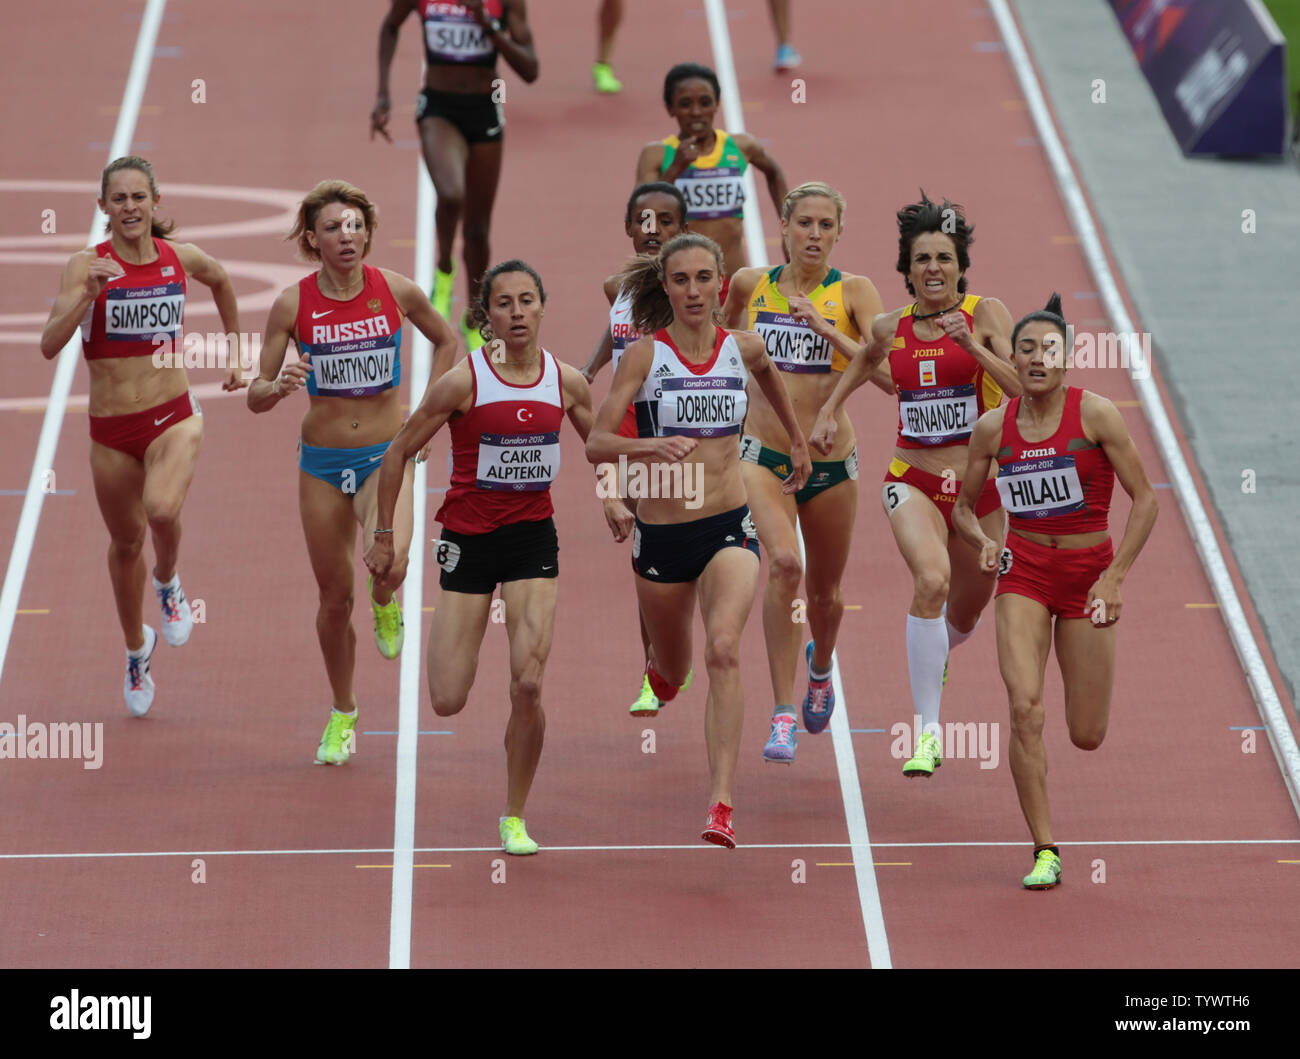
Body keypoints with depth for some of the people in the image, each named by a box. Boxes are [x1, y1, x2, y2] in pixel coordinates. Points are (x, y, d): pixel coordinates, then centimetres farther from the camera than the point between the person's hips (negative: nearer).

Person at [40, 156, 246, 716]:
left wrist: (235, 351, 25)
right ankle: (136, 649, 42)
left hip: (173, 418, 0)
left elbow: (220, 280, 23)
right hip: (111, 429, 0)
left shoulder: (182, 258, -2)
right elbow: (50, 345, -21)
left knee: (161, 509, -30)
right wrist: (87, 295, -35)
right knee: (125, 543, 15)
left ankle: (168, 582, 6)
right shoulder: (87, 265, -10)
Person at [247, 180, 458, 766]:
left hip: (388, 454, -1)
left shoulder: (397, 291, -7)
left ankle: (384, 603, 10)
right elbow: (255, 396, -4)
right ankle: (342, 713, 30)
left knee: (390, 562, -29)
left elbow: (446, 340, 12)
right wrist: (279, 386, -27)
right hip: (322, 459, 1)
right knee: (334, 596, 7)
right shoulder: (293, 304, -8)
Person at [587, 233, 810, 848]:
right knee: (673, 670, 20)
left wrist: (797, 439, 36)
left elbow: (767, 372, 26)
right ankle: (658, 673, 61)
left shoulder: (742, 348, 0)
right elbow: (596, 444, -14)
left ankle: (721, 804, -29)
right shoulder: (645, 355, -8)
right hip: (661, 531, 0)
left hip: (728, 528, 0)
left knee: (723, 650, -24)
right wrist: (651, 447, -33)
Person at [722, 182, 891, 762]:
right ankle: (783, 714, -21)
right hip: (763, 455, 0)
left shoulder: (854, 292, -6)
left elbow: (892, 376, -19)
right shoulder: (750, 284, 1)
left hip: (829, 460, 1)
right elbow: (717, 329, 25)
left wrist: (828, 330, -25)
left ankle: (820, 666, 53)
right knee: (783, 563, -26)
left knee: (825, 593, 16)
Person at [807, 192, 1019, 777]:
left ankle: (937, 653, 56)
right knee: (932, 579, -29)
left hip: (978, 487, 0)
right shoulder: (891, 328, 4)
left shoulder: (985, 314, -5)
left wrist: (971, 345, -24)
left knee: (966, 614, 16)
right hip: (912, 481, 0)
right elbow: (868, 357, 28)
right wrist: (829, 410, 20)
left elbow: (1024, 388, -15)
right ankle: (927, 731, -26)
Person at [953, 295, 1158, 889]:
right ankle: (1045, 852, -9)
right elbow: (963, 506, 12)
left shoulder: (1095, 415, -10)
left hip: (1088, 569, -1)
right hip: (1024, 570, 1)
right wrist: (982, 543, -11)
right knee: (1026, 710, -18)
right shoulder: (993, 428, -1)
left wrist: (1116, 576, -15)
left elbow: (1145, 498, -8)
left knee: (1086, 737, 2)